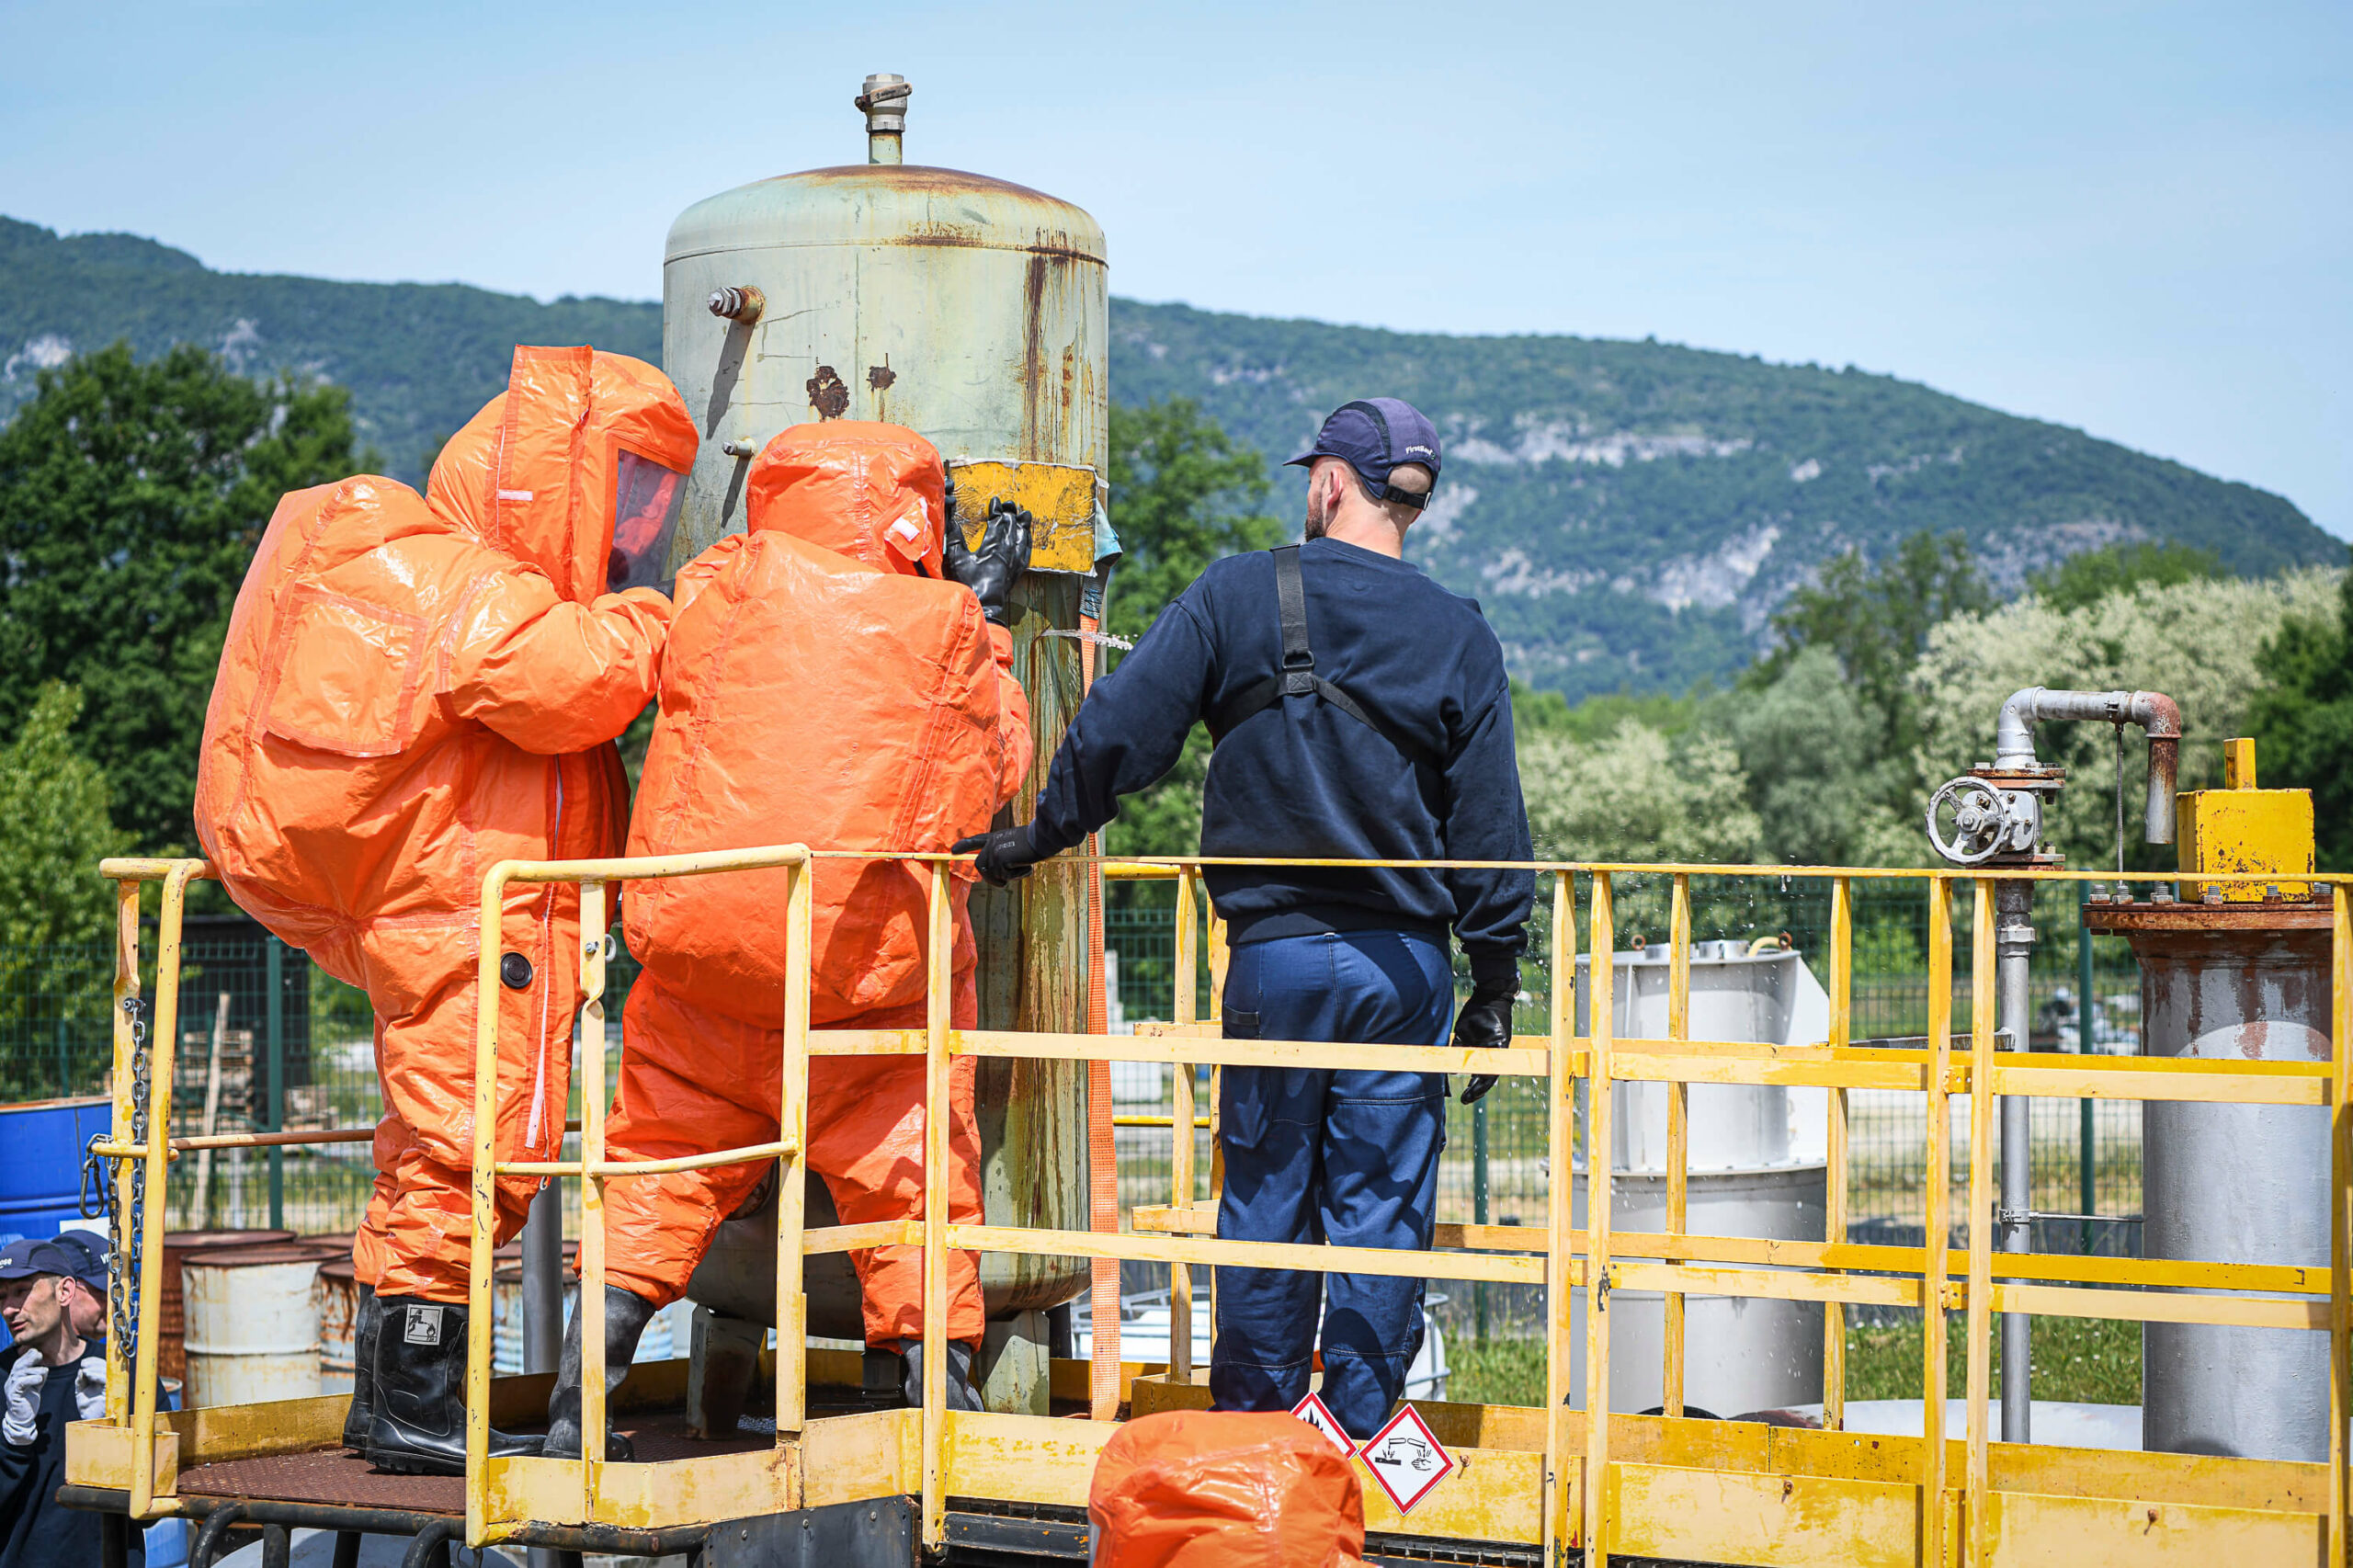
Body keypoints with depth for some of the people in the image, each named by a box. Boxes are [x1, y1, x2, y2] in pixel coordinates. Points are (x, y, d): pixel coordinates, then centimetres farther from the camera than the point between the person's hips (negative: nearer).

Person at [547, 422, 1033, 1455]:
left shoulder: (721, 590, 2)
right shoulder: (945, 632, -3)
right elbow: (996, 767, 12)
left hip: (700, 954, 2)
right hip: (867, 977, -2)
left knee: (660, 1174, 15)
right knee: (917, 1197, 10)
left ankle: (576, 1401, 10)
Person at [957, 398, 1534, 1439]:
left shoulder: (1238, 596, -2)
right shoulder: (1460, 637, 3)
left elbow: (1122, 730, -5)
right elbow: (1491, 828, 3)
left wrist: (1042, 835, 10)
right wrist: (1493, 988, 8)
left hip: (1276, 952, -1)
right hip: (1406, 961, 1)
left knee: (1266, 1198, 8)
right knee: (1383, 1206, 4)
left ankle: (1249, 1438, 14)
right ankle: (1355, 1442, 6)